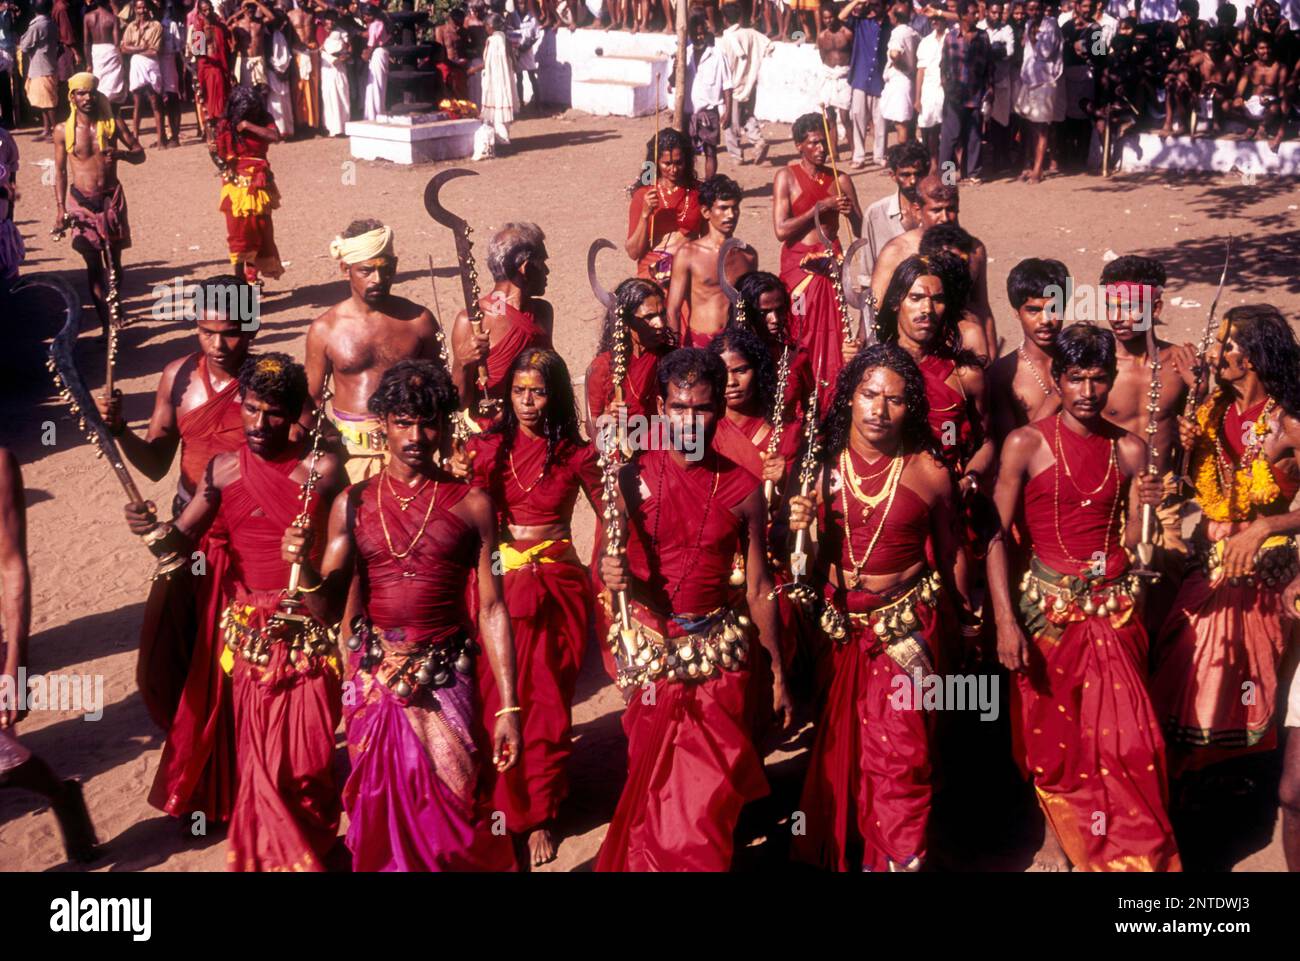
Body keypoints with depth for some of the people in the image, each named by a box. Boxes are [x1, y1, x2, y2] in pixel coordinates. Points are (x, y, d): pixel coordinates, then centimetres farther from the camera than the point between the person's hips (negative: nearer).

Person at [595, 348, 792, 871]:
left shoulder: (742, 488, -1)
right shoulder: (633, 478, -3)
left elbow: (759, 589, 4)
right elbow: (609, 561, 0)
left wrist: (779, 674, 7)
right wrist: (612, 573, -25)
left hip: (719, 651, 0)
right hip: (650, 650, 0)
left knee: (713, 791, 0)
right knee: (651, 783, 5)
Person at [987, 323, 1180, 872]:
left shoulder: (1129, 450, 4)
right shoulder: (1026, 445, -6)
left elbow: (1130, 542, 6)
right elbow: (997, 536, -8)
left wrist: (1142, 508, -16)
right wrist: (1005, 620, -14)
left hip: (1114, 610, 2)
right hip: (1049, 607, -2)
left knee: (1124, 737, 0)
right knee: (1050, 730, 8)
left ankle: (1131, 853, 16)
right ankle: (1055, 834, 30)